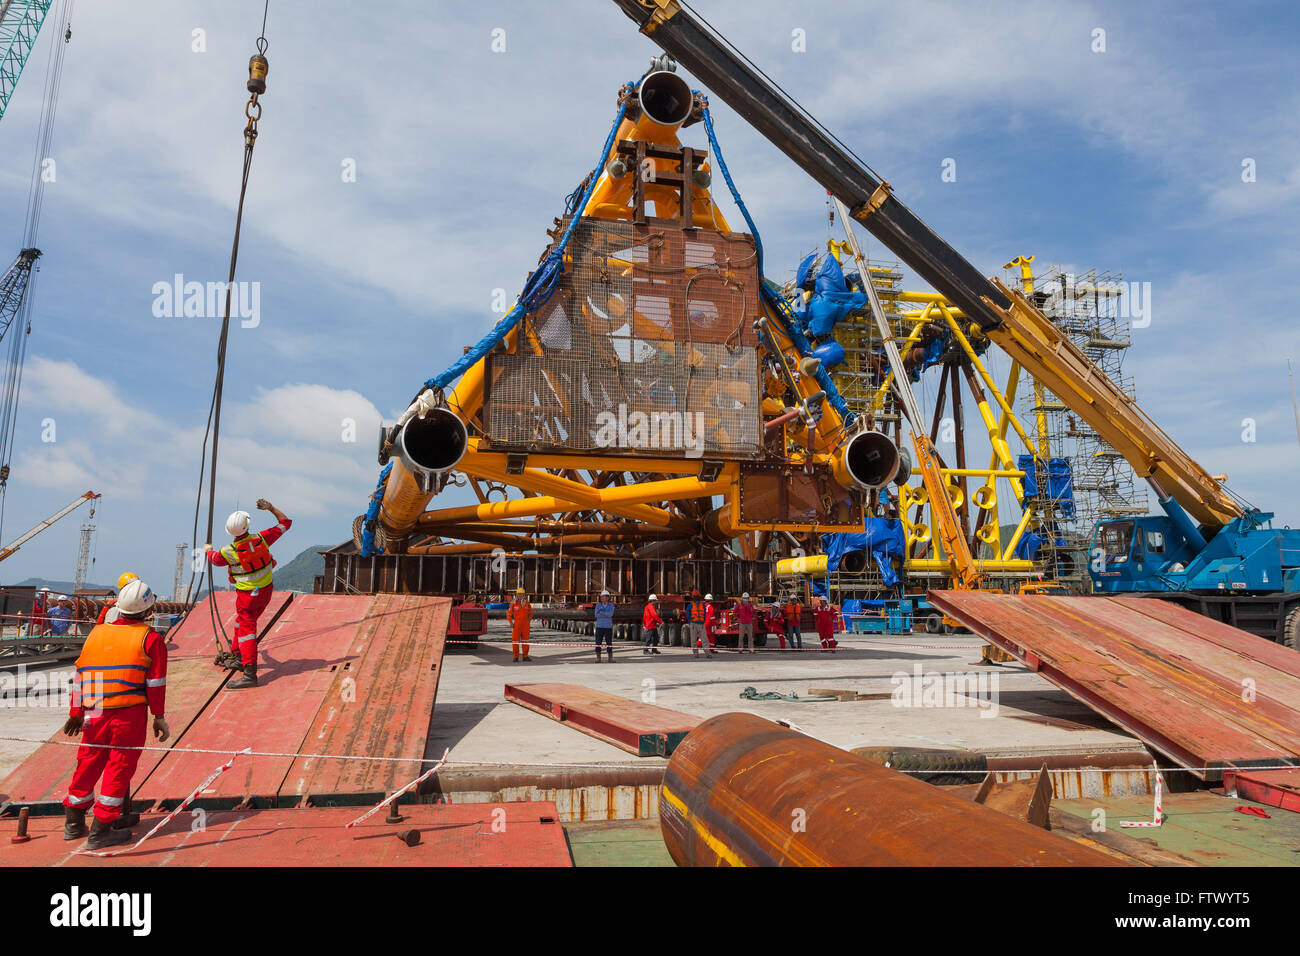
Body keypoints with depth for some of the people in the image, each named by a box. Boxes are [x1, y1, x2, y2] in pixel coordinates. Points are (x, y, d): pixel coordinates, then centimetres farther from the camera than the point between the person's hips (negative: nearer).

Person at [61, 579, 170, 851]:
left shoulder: (95, 634, 9)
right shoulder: (151, 639, -3)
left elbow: (80, 676, 13)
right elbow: (155, 682, -4)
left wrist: (76, 714, 22)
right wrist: (159, 717, 3)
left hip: (94, 715, 5)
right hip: (130, 714, -5)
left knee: (88, 764, 18)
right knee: (119, 767, 4)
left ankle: (73, 824, 32)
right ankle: (101, 830, 8)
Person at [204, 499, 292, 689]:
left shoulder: (230, 551, -20)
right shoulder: (261, 539, -15)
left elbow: (215, 559, 6)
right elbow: (285, 523, -2)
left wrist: (208, 550, 28)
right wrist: (270, 507, 3)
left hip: (248, 594, -5)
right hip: (266, 590, 6)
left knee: (246, 629, -7)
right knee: (242, 621, 25)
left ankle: (250, 674, -15)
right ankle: (236, 656, 42)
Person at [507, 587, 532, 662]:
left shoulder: (527, 603, 2)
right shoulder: (513, 603, -5)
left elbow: (530, 613, 17)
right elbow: (508, 613, 2)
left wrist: (529, 620, 8)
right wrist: (511, 623, -6)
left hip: (525, 624, 2)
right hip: (516, 624, -2)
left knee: (525, 640, 7)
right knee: (515, 640, -3)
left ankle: (525, 656, 15)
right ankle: (516, 657, 4)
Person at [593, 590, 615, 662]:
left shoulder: (611, 605, 0)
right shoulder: (598, 605, 2)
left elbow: (610, 614, -16)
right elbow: (597, 615, -10)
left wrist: (601, 612, -13)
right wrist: (606, 615, -14)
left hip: (608, 627, -1)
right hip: (599, 626, 1)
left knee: (609, 643, -1)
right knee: (598, 643, -2)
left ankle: (611, 658, 8)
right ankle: (598, 658, 5)